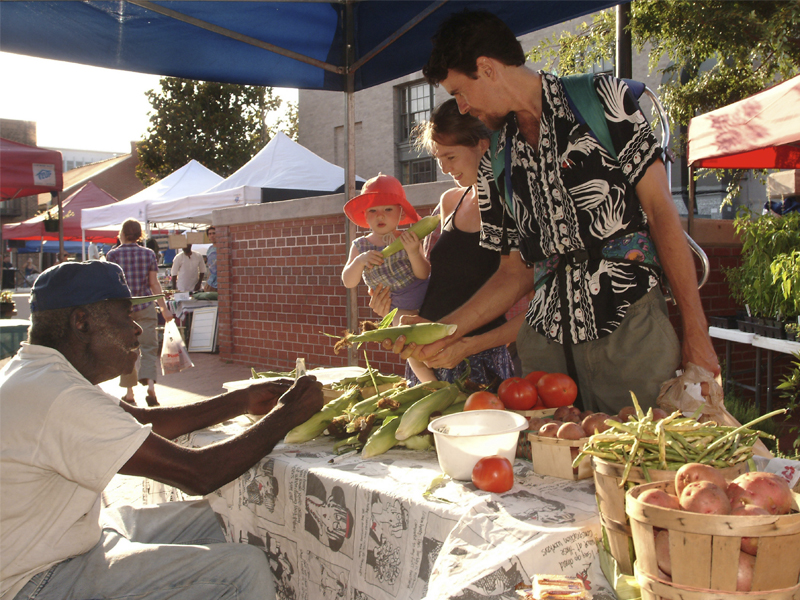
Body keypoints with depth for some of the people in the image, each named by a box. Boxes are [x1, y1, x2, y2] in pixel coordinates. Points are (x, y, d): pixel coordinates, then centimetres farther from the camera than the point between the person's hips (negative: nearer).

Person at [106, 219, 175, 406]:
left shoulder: (113, 255, -2)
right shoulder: (148, 254, 2)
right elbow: (154, 284, 2)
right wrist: (164, 308, 8)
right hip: (146, 308, 1)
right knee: (149, 348, 1)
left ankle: (129, 393, 13)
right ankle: (150, 385, -19)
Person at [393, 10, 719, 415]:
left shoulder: (601, 98, 2)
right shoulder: (496, 164, 14)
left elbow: (661, 212, -3)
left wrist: (695, 332, -7)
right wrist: (444, 331, 7)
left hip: (631, 326, -3)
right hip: (547, 340, 4)